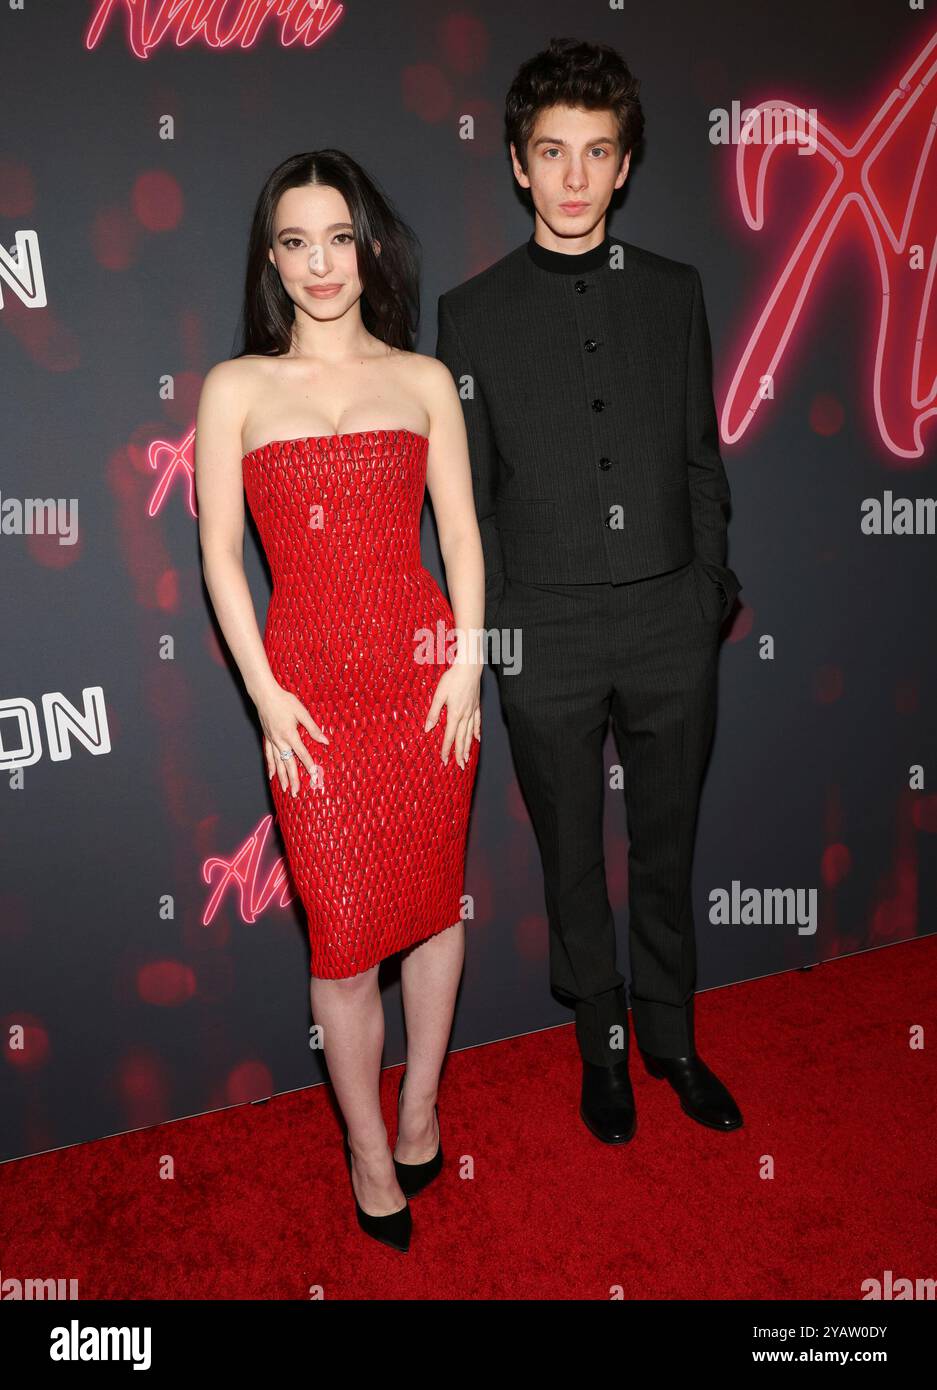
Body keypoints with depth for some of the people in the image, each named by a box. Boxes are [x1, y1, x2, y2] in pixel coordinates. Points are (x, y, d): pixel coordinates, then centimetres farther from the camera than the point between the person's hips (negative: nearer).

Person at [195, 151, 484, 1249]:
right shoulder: (236, 387, 5)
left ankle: (419, 1107, 33)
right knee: (344, 925, 1)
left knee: (434, 899, 10)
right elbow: (220, 553, 2)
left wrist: (467, 665, -3)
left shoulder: (424, 380, 8)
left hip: (426, 669, 2)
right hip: (312, 684, -1)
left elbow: (461, 535, 7)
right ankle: (369, 1149, 23)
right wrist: (264, 692, -5)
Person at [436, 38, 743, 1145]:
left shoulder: (675, 292, 8)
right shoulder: (472, 313, 2)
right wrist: (489, 627, -2)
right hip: (546, 629, -1)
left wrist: (709, 583, 6)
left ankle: (672, 1041, 35)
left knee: (666, 848, 14)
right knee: (573, 858, 12)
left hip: (671, 617, 2)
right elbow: (466, 492, 2)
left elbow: (700, 456, 11)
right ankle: (602, 1046, 33)